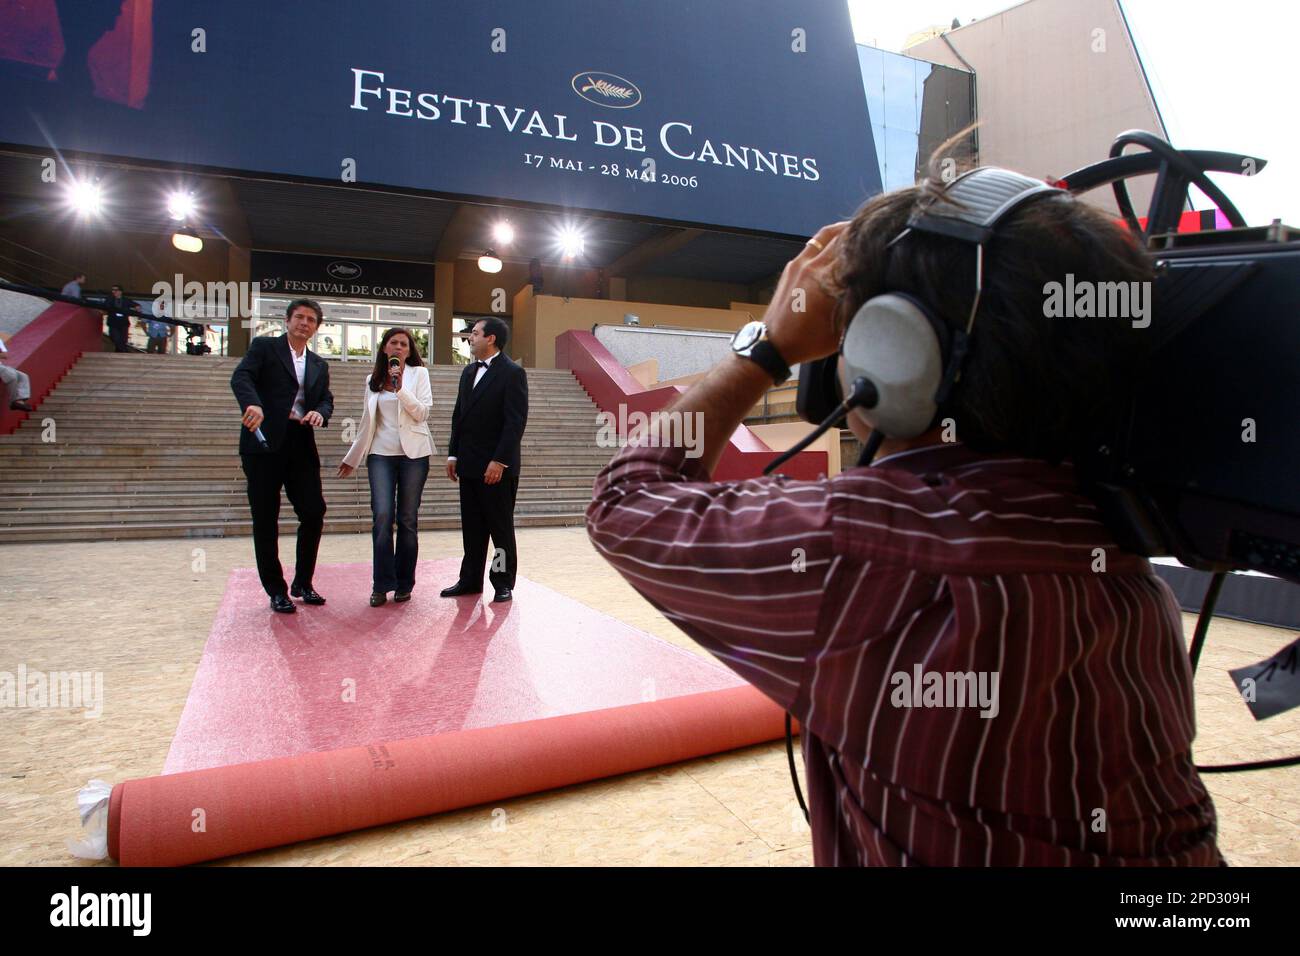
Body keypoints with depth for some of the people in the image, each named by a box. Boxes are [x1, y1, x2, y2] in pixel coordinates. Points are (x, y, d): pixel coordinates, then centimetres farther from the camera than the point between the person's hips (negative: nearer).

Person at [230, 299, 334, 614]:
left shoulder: (319, 365, 21)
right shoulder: (264, 346, 5)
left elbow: (327, 399, 13)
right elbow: (240, 377, -11)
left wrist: (320, 413, -12)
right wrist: (252, 404, -32)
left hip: (302, 446, 5)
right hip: (265, 443, -4)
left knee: (314, 513, 1)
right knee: (265, 520, 1)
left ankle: (303, 583, 18)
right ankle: (276, 591, 12)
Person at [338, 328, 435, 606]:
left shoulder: (419, 373, 6)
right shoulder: (373, 380, 15)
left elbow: (422, 412, -5)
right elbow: (367, 421, 20)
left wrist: (400, 387, -15)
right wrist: (352, 457, 21)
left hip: (413, 453, -2)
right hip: (381, 454, 2)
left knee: (408, 519, 2)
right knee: (382, 515, -12)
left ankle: (404, 584, 10)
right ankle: (382, 584, -5)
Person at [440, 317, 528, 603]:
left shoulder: (512, 373, -9)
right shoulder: (469, 371, 15)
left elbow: (516, 421, -15)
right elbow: (459, 415, 18)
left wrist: (499, 461, -19)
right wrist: (453, 454, 11)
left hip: (496, 467, -7)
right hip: (469, 466, 7)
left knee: (501, 527, 3)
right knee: (471, 526, 12)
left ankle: (503, 583, 14)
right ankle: (470, 580, 22)